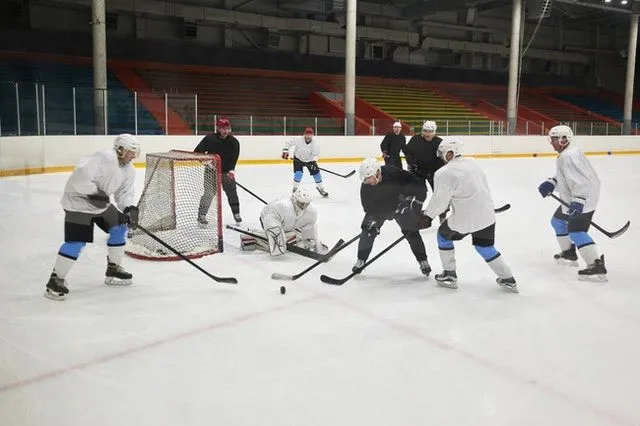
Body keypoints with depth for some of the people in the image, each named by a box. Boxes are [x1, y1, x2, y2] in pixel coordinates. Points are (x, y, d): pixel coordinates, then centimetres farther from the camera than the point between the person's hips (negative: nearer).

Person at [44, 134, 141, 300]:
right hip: (79, 201, -10)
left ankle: (113, 269, 24)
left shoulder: (128, 170, 5)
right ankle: (56, 280, -6)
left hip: (101, 203, 10)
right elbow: (80, 177, -32)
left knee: (119, 227, 11)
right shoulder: (105, 158, -25)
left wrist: (130, 209, -11)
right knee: (76, 241, -16)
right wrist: (94, 193, -31)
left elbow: (125, 193, 6)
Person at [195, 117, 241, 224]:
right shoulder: (209, 138, -12)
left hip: (226, 171, 2)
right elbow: (198, 151, -8)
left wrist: (231, 170, -28)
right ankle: (202, 215, 1)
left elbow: (234, 158, -14)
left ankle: (236, 213, 21)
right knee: (209, 193, -9)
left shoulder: (234, 142, -8)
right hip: (211, 170, -2)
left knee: (232, 191, 4)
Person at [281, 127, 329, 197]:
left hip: (310, 160, 2)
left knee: (316, 173, -1)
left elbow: (316, 154, -21)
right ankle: (295, 189, 2)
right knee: (298, 174, -19)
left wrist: (314, 161, -37)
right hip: (298, 159, -2)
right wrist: (285, 151, -23)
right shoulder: (298, 140, -26)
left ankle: (320, 188, 22)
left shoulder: (315, 144, -21)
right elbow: (288, 142, -16)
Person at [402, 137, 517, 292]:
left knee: (444, 234, 21)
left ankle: (449, 276, 25)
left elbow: (439, 200, -11)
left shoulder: (444, 173, -14)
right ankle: (508, 279, 26)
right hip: (487, 216, 6)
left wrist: (428, 215, 6)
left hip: (464, 219, -6)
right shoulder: (472, 163, 8)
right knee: (485, 247, 25)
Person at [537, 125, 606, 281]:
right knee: (558, 221, 23)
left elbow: (581, 180, -31)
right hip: (573, 199, 12)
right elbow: (564, 175, 21)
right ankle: (569, 254, 37)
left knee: (576, 231, -20)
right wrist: (551, 183, 7)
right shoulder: (566, 154, 11)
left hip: (583, 199, -12)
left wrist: (578, 202, -36)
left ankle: (597, 266, -22)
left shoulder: (568, 156, -23)